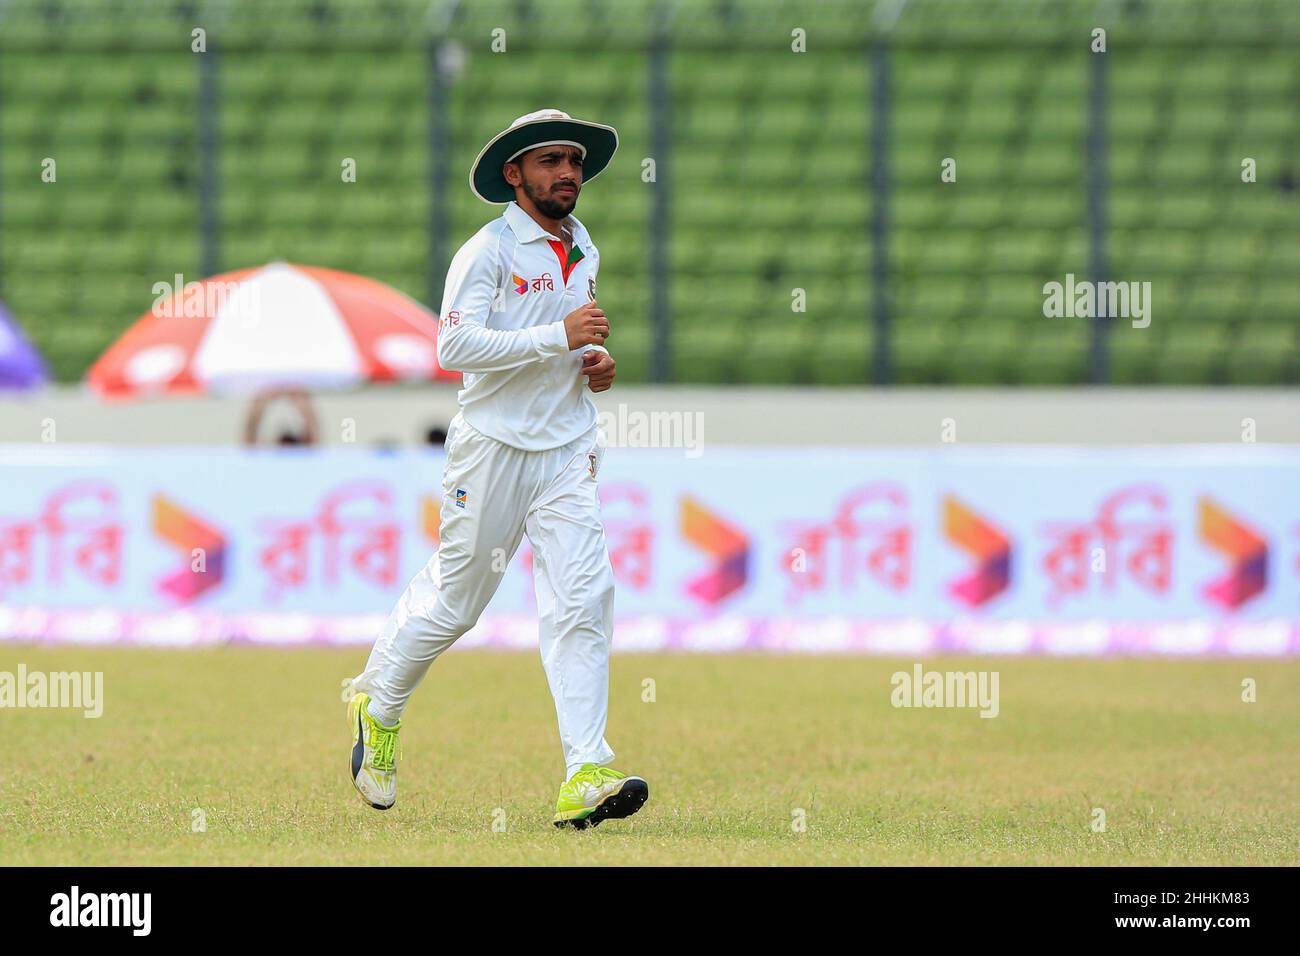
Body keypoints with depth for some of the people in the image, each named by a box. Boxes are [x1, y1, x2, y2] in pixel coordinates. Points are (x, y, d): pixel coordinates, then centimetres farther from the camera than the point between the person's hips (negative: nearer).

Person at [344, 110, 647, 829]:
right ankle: (377, 704, 34)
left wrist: (598, 361, 8)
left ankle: (585, 778, -16)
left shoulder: (583, 250, 14)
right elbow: (456, 345, -21)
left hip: (568, 449, 5)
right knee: (453, 598, 6)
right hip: (493, 445, -5)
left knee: (582, 600, -10)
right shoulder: (488, 251, -9)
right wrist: (560, 337, -24)